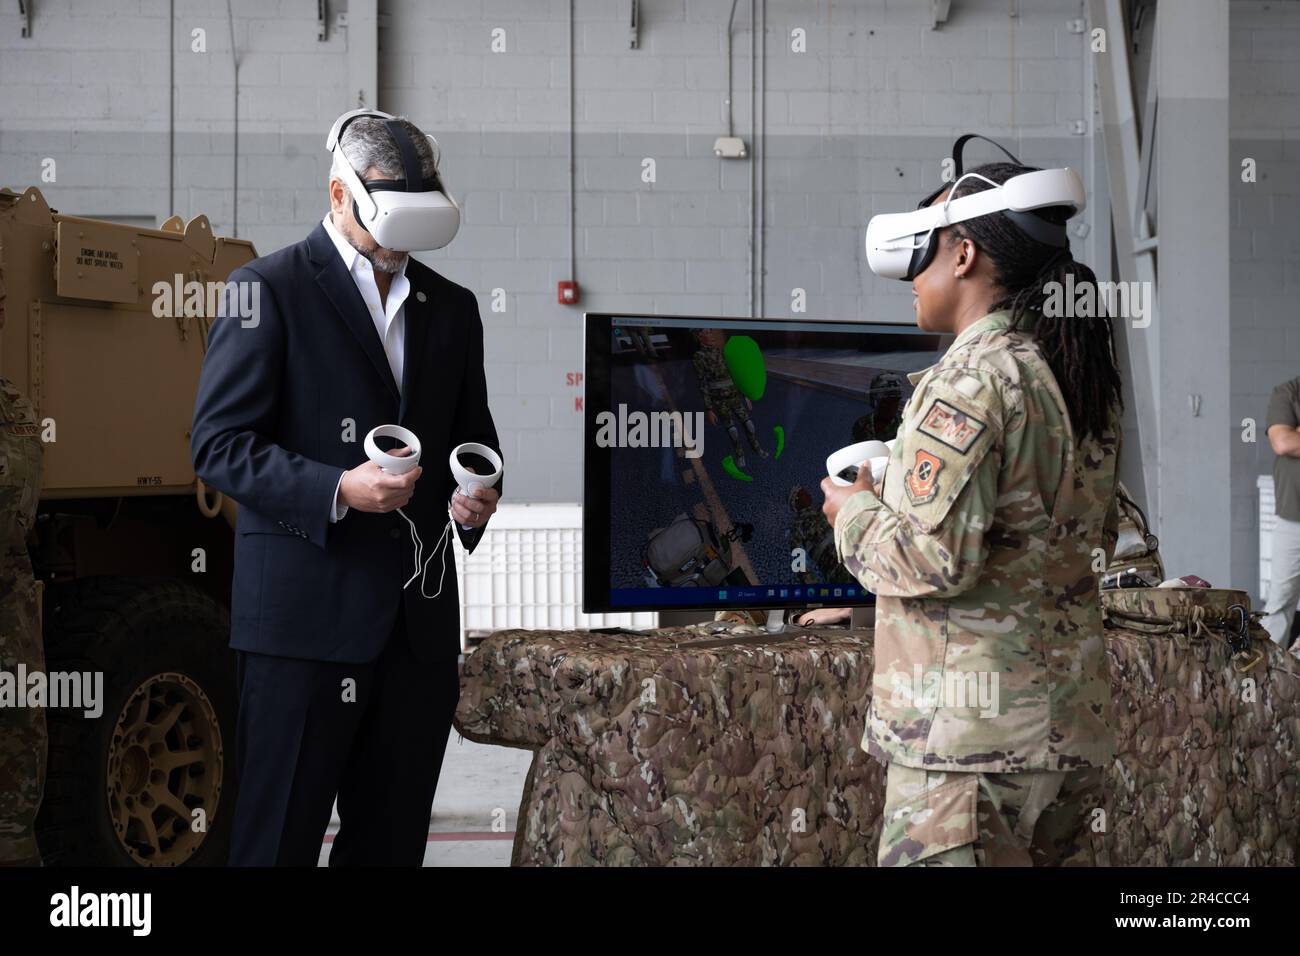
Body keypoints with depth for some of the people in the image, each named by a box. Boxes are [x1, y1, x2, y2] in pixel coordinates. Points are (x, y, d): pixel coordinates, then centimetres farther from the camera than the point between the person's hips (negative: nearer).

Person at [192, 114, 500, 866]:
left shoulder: (452, 307, 16)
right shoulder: (269, 289, -2)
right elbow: (220, 444, -7)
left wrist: (474, 496, 1)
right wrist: (335, 489, -20)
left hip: (422, 615, 5)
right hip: (306, 611, -5)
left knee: (393, 841, 10)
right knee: (279, 839, -1)